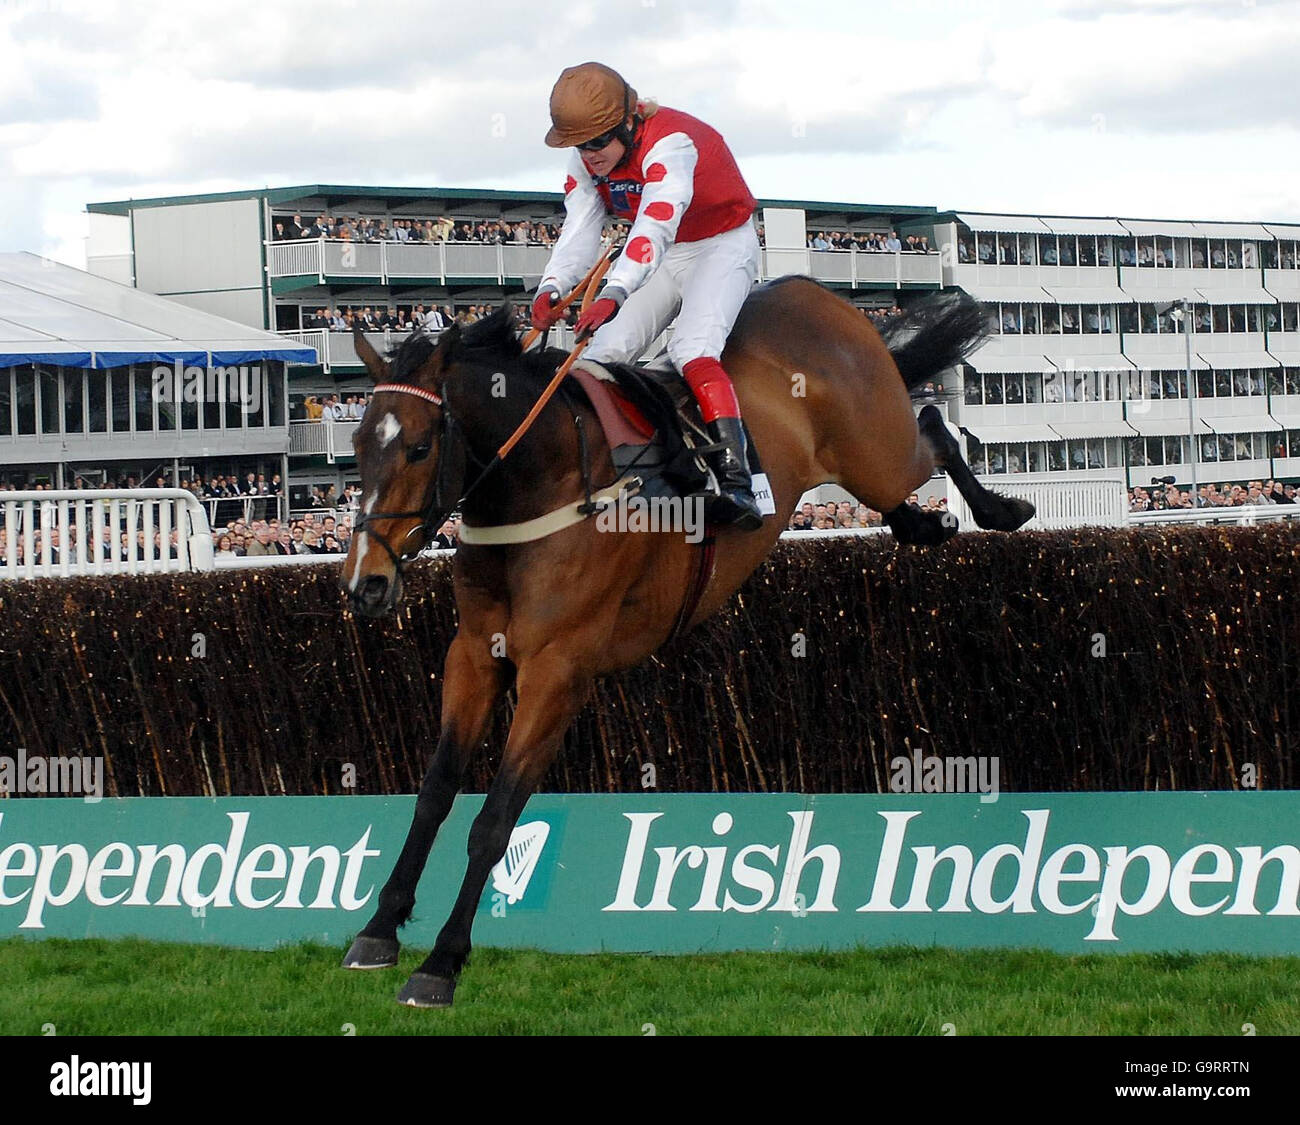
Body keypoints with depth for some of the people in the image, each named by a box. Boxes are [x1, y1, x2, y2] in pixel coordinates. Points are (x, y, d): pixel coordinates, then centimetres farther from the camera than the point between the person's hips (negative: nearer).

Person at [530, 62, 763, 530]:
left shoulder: (670, 143, -32)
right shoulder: (585, 160, -7)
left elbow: (655, 227, -45)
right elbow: (579, 230, -15)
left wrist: (613, 295, -60)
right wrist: (551, 288, -36)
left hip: (723, 247, -7)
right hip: (661, 258, 7)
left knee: (692, 350, -30)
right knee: (605, 350, -10)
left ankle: (736, 482, -39)